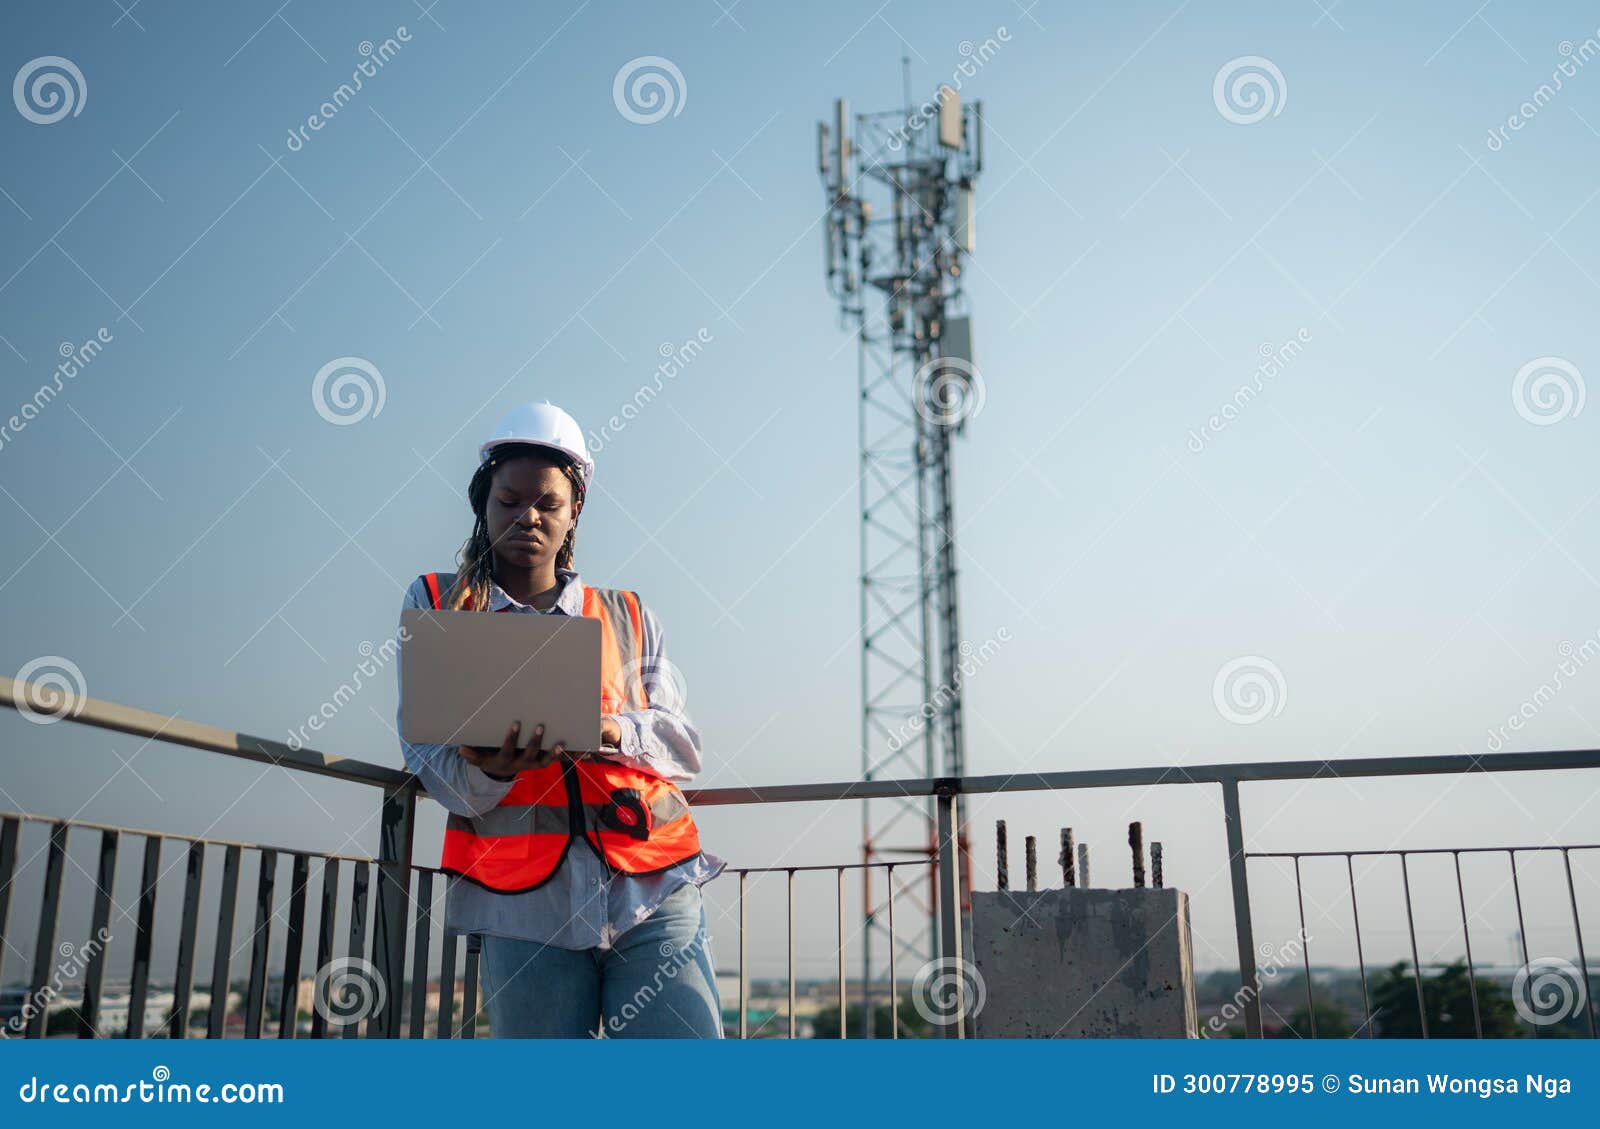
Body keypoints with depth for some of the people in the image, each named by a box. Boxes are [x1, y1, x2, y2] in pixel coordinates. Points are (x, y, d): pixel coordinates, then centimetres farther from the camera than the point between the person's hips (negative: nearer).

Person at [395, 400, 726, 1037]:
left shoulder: (628, 616, 18)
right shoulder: (437, 605, 13)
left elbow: (684, 745, 9)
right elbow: (426, 758, 4)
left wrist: (614, 731, -13)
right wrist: (490, 770, -20)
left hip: (653, 888, 1)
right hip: (527, 906, -1)